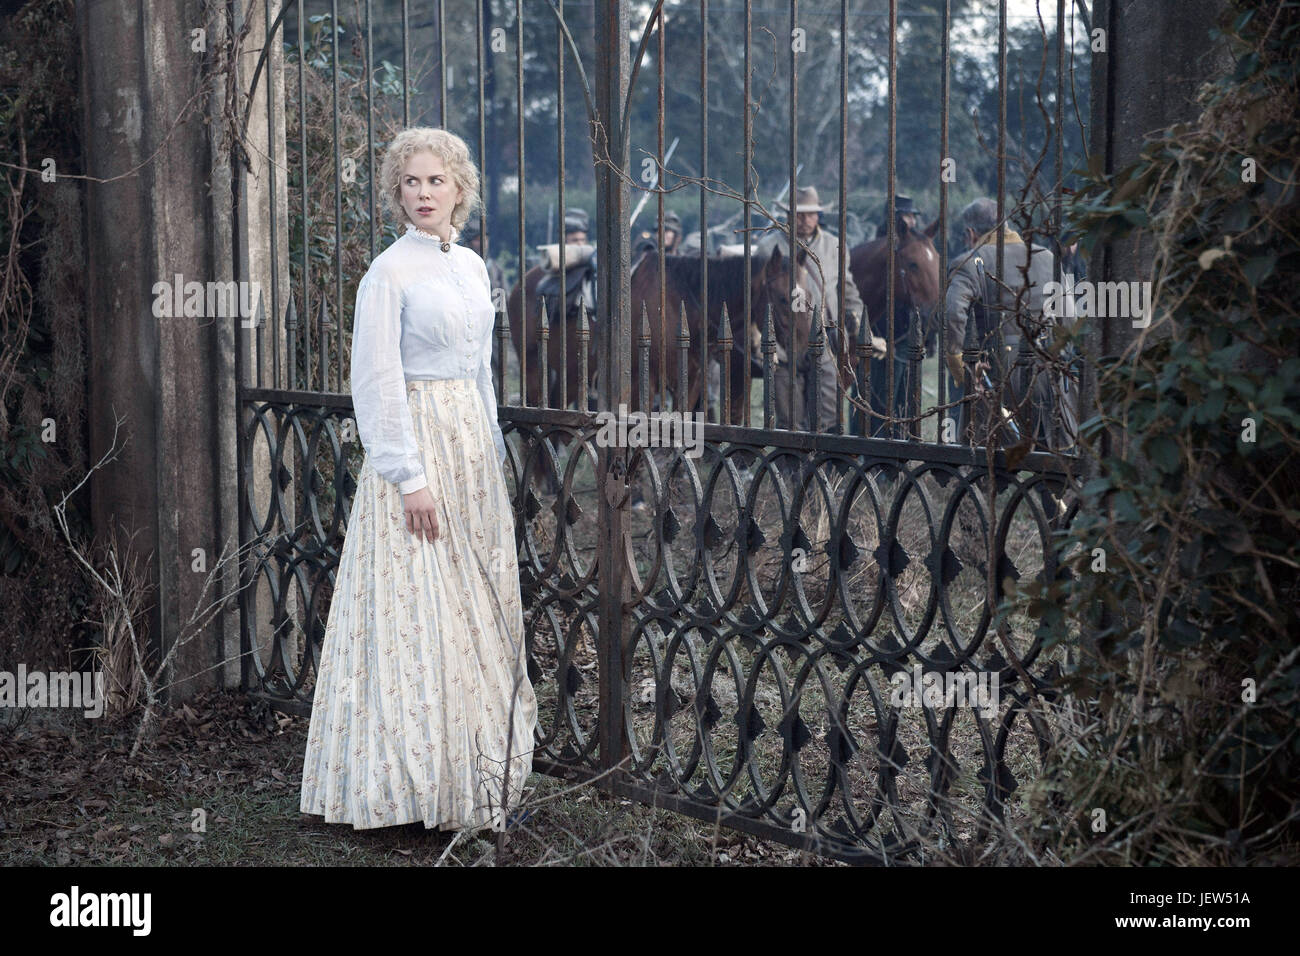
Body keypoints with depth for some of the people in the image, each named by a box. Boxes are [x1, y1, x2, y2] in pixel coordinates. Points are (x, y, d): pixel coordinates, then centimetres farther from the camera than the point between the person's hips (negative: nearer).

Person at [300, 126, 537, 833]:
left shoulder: (472, 266, 12)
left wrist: (493, 454, 17)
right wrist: (410, 477, -18)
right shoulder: (389, 272, -9)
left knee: (479, 611, 9)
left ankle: (477, 780, 17)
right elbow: (376, 383, -14)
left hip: (473, 448, 7)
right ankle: (416, 784, 2)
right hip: (415, 442, -7)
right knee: (417, 615, -5)